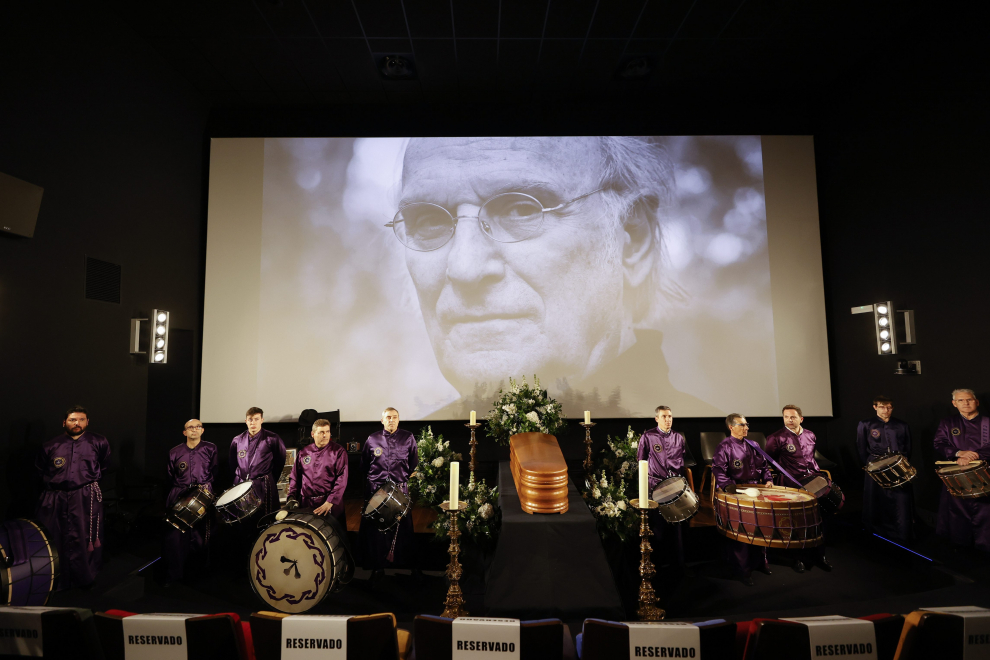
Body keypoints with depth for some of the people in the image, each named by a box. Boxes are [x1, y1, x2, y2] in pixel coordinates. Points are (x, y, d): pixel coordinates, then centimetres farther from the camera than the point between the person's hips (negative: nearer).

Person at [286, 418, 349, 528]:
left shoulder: (338, 452, -3)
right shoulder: (304, 452, 11)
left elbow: (341, 479, -11)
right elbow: (295, 477, 17)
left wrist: (329, 502, -18)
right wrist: (291, 497, 4)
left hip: (331, 504, -3)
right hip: (306, 504, 3)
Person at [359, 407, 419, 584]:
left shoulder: (408, 438, 3)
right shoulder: (372, 440, 4)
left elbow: (414, 463, 11)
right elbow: (364, 465, 15)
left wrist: (403, 477, 6)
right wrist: (374, 478, 11)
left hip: (400, 490, 0)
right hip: (375, 490, 1)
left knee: (402, 529, 0)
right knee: (375, 529, 1)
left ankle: (406, 564, 14)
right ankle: (377, 567, 14)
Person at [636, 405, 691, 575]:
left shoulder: (678, 437, 10)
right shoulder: (647, 437, -2)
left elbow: (681, 462, 19)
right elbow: (640, 462, 3)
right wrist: (649, 482, -3)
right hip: (656, 486, -3)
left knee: (678, 523, 3)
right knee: (659, 526, -1)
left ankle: (681, 561, 16)